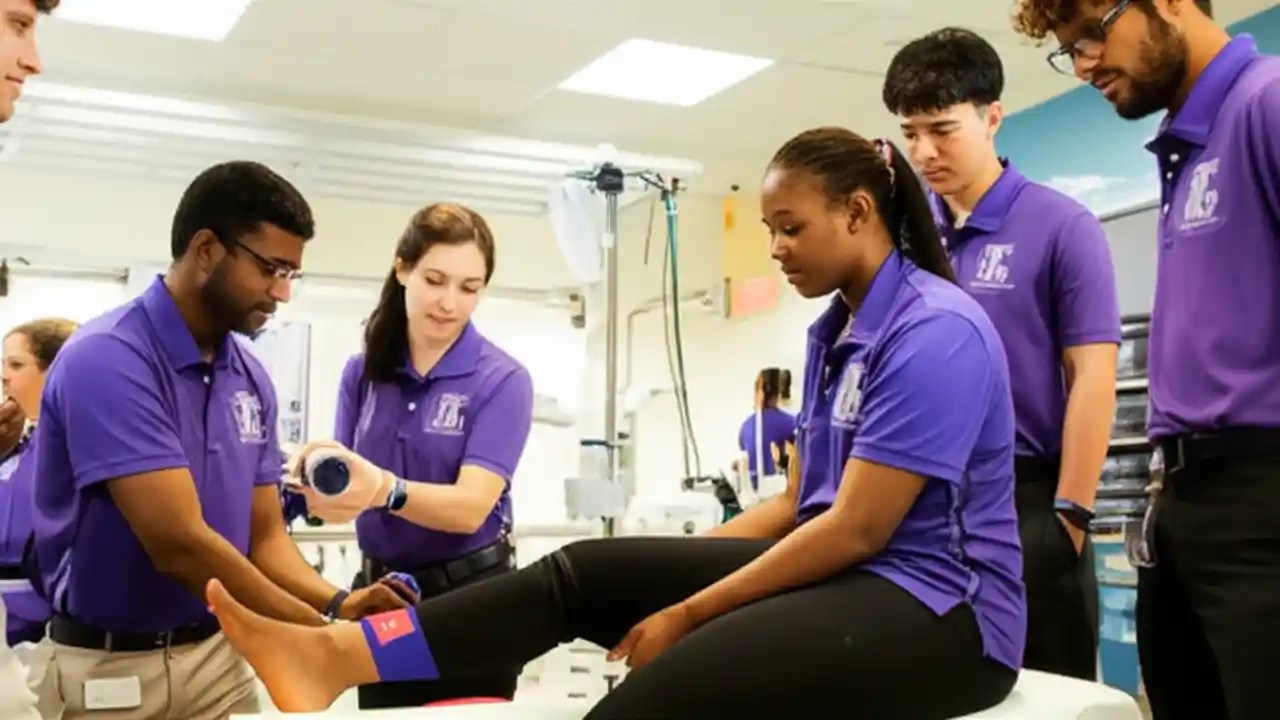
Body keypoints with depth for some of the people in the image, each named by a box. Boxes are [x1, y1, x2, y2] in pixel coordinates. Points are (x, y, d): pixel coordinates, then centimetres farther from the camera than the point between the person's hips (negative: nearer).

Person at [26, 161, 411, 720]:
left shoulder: (250, 377, 2)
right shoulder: (107, 359, -20)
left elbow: (264, 535, 5)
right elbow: (180, 545, -26)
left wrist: (336, 607, -13)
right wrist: (322, 634, -22)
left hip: (219, 656, 6)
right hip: (111, 669, -6)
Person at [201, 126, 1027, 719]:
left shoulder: (935, 331, -15)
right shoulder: (836, 332, 15)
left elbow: (857, 529, -19)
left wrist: (687, 613, -15)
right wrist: (663, 575, 6)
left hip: (938, 607, -8)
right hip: (844, 572, 8)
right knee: (591, 571, -4)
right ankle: (340, 653, -10)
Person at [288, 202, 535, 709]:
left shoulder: (502, 380, -12)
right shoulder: (362, 370, 2)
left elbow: (470, 506, -22)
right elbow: (352, 480, -2)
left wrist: (385, 490, -41)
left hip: (468, 595, -4)